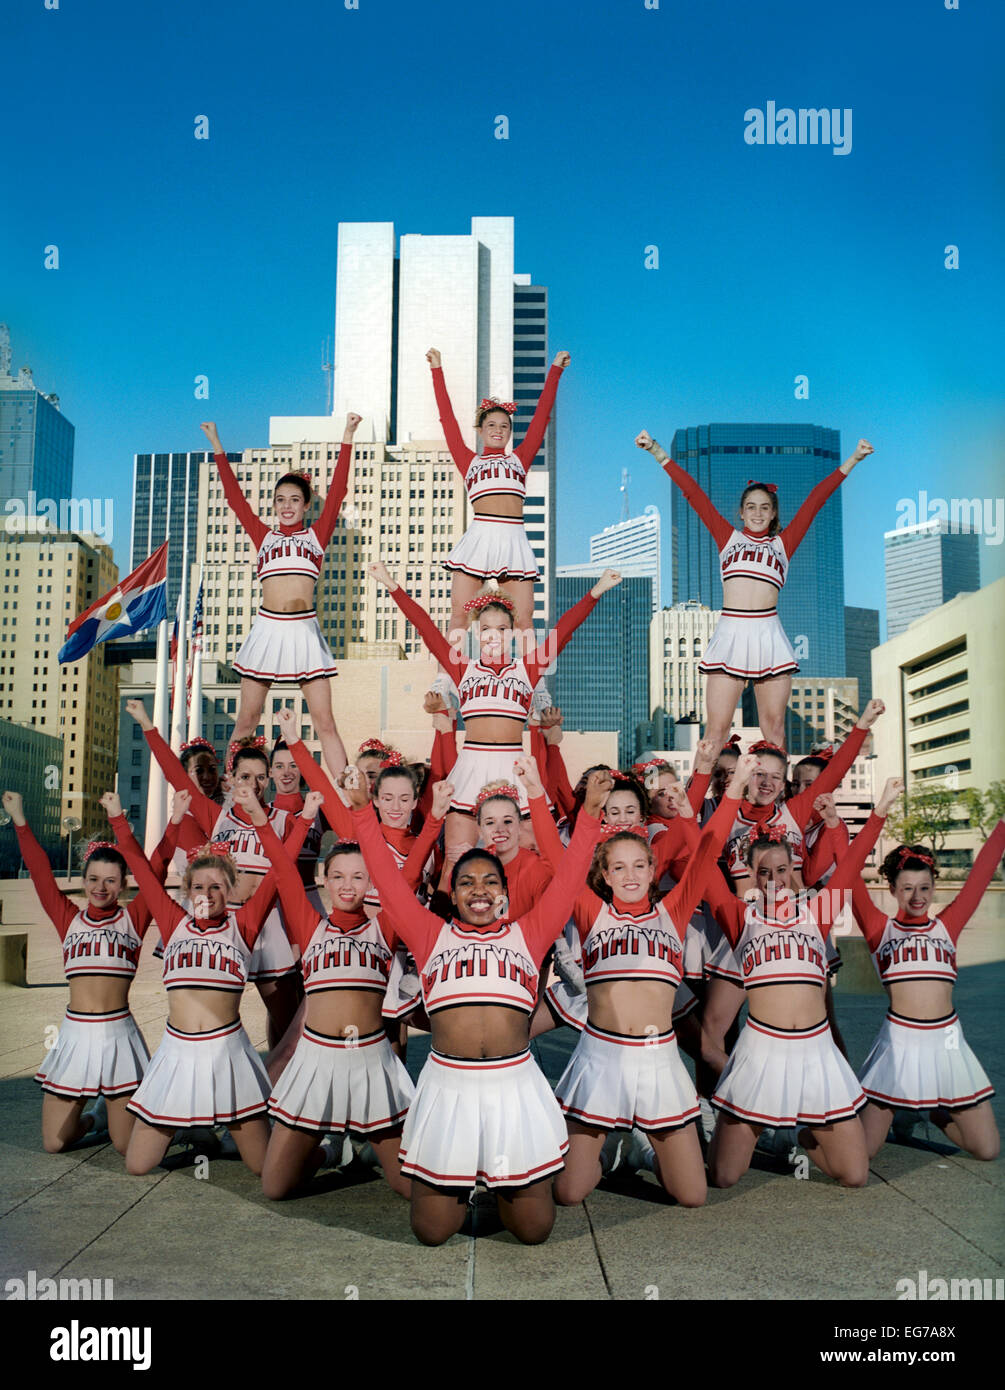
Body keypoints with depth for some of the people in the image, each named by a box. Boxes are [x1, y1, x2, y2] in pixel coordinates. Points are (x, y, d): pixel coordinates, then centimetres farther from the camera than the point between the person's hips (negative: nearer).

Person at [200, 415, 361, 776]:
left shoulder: (316, 535, 10)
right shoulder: (263, 536, 14)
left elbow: (337, 490, 4)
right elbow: (234, 494, 13)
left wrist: (347, 437, 0)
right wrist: (217, 446, 13)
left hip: (305, 630, -1)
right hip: (267, 628, 2)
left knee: (325, 721, -2)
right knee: (246, 720, 5)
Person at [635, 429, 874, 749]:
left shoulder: (782, 543, 16)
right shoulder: (728, 537, 16)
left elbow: (816, 499, 16)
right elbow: (692, 491, 14)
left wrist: (852, 460, 18)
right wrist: (657, 451, 14)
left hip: (769, 635, 1)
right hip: (730, 633, -1)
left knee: (774, 727, 3)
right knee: (716, 728, -5)